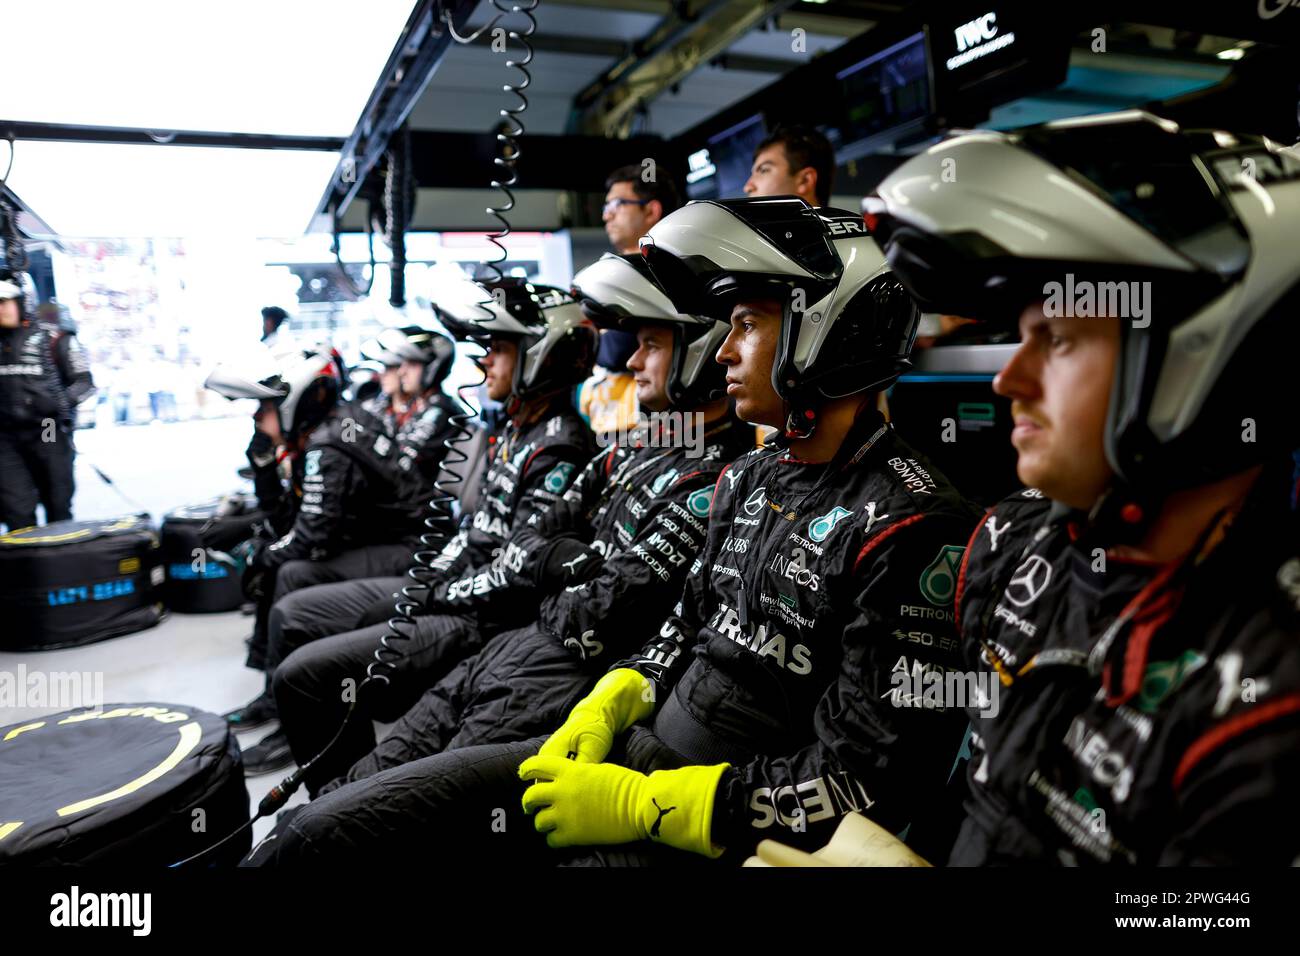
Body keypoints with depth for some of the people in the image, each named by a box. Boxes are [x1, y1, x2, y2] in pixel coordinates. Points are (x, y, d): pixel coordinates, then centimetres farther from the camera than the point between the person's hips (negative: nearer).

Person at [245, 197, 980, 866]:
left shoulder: (911, 533, -18)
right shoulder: (752, 478, 8)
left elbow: (865, 788, -20)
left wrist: (639, 803, -18)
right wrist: (604, 712, 2)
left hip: (725, 829, -7)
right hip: (629, 749, 7)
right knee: (317, 835, -1)